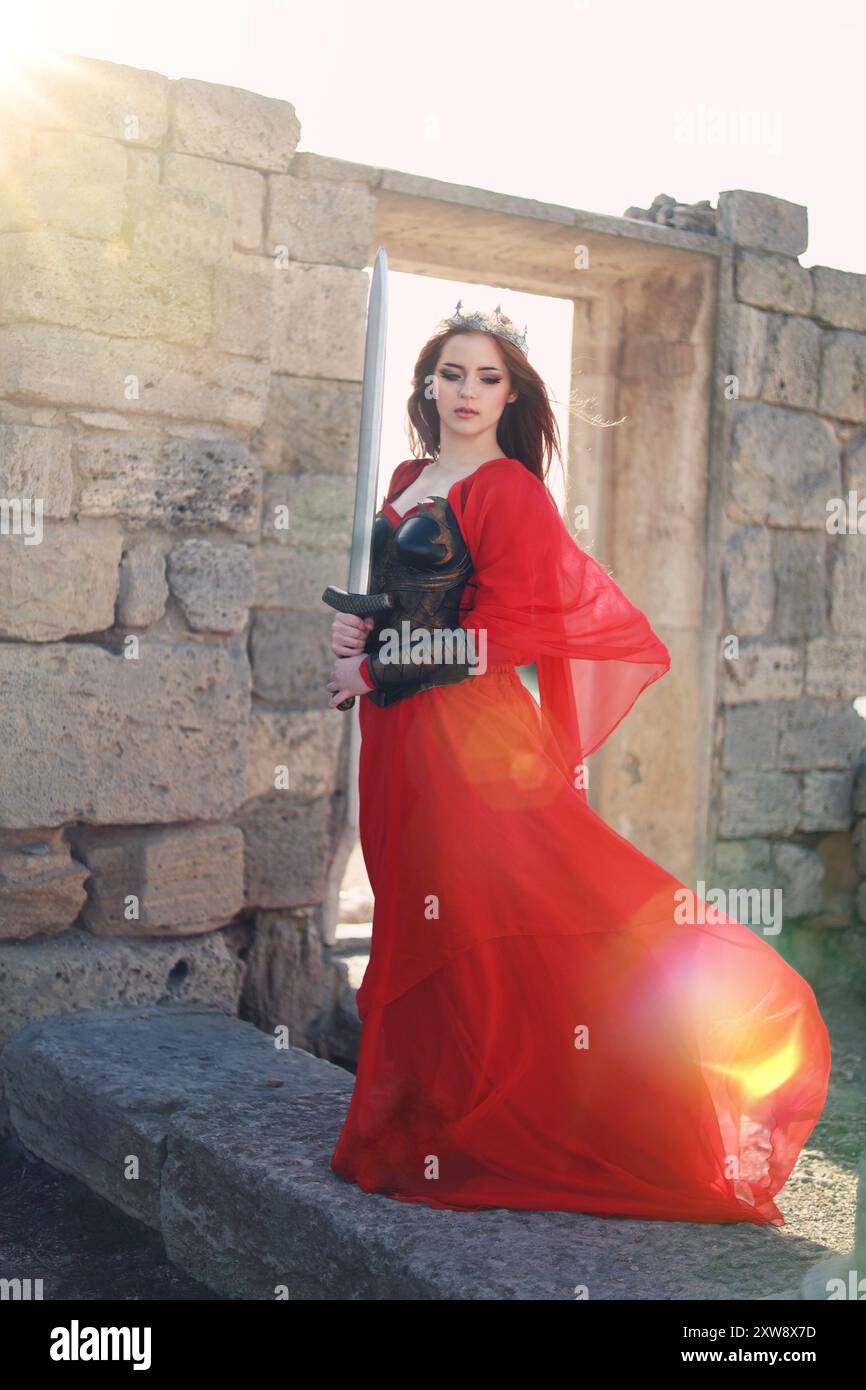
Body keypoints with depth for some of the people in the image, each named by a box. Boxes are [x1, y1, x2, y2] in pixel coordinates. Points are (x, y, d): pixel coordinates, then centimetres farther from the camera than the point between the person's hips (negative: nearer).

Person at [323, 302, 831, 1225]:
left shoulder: (509, 491, -7)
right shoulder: (408, 480, 16)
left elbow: (499, 635, -13)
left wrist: (375, 668, -8)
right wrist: (360, 628, 3)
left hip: (468, 733, -7)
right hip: (401, 734, 7)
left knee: (477, 921, -5)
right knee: (419, 914, 11)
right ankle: (423, 1120, 23)